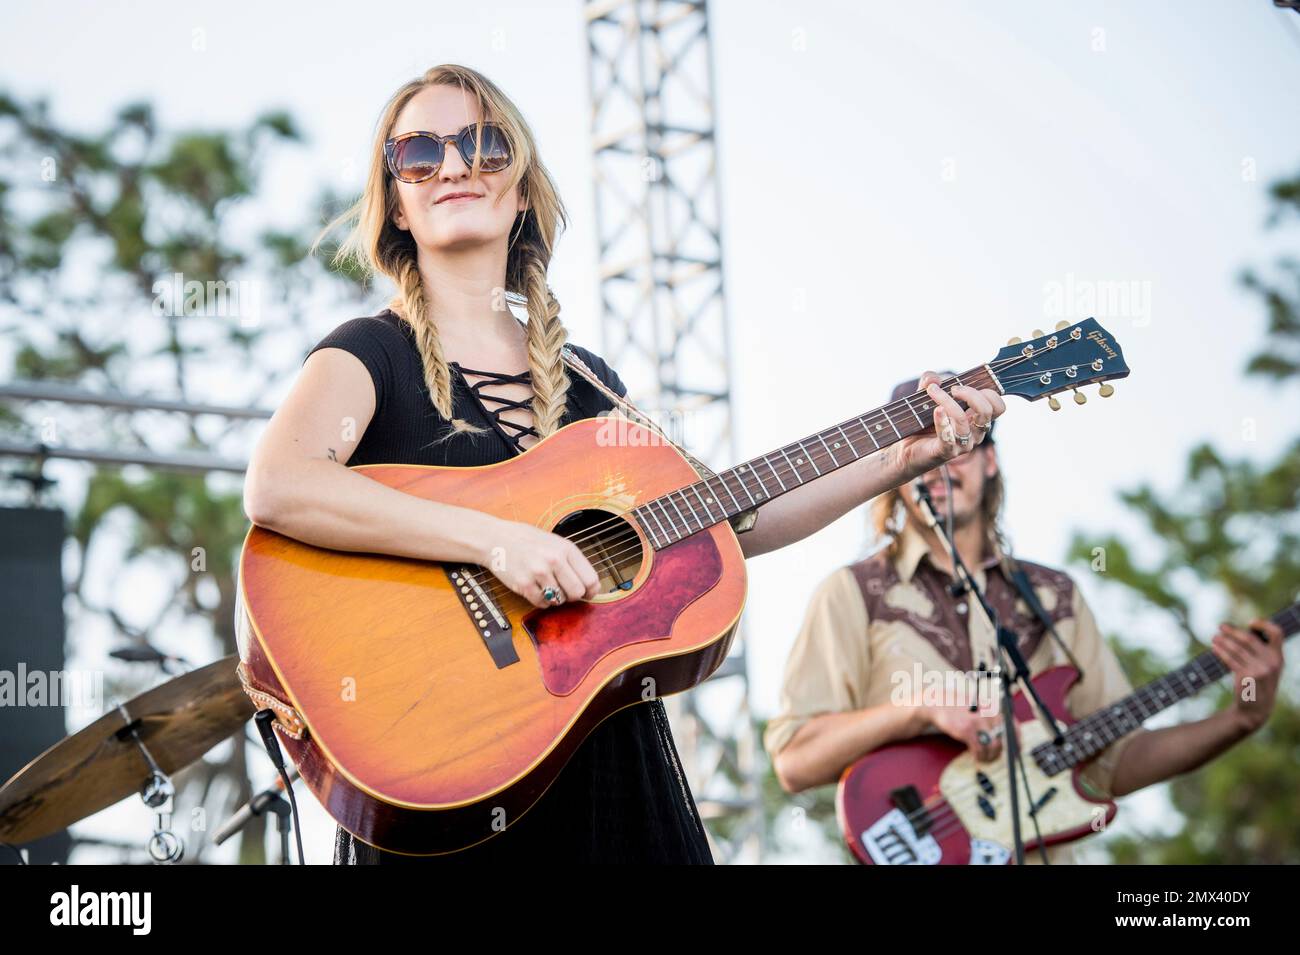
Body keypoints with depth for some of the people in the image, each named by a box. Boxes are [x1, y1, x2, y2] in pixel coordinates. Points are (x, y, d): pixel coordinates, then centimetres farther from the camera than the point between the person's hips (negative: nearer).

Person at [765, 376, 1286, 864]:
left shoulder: (1053, 596, 14)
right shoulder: (853, 592, 2)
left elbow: (1115, 759, 12)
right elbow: (794, 760, -7)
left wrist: (1242, 718, 1)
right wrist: (922, 708, -17)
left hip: (1044, 852, 3)